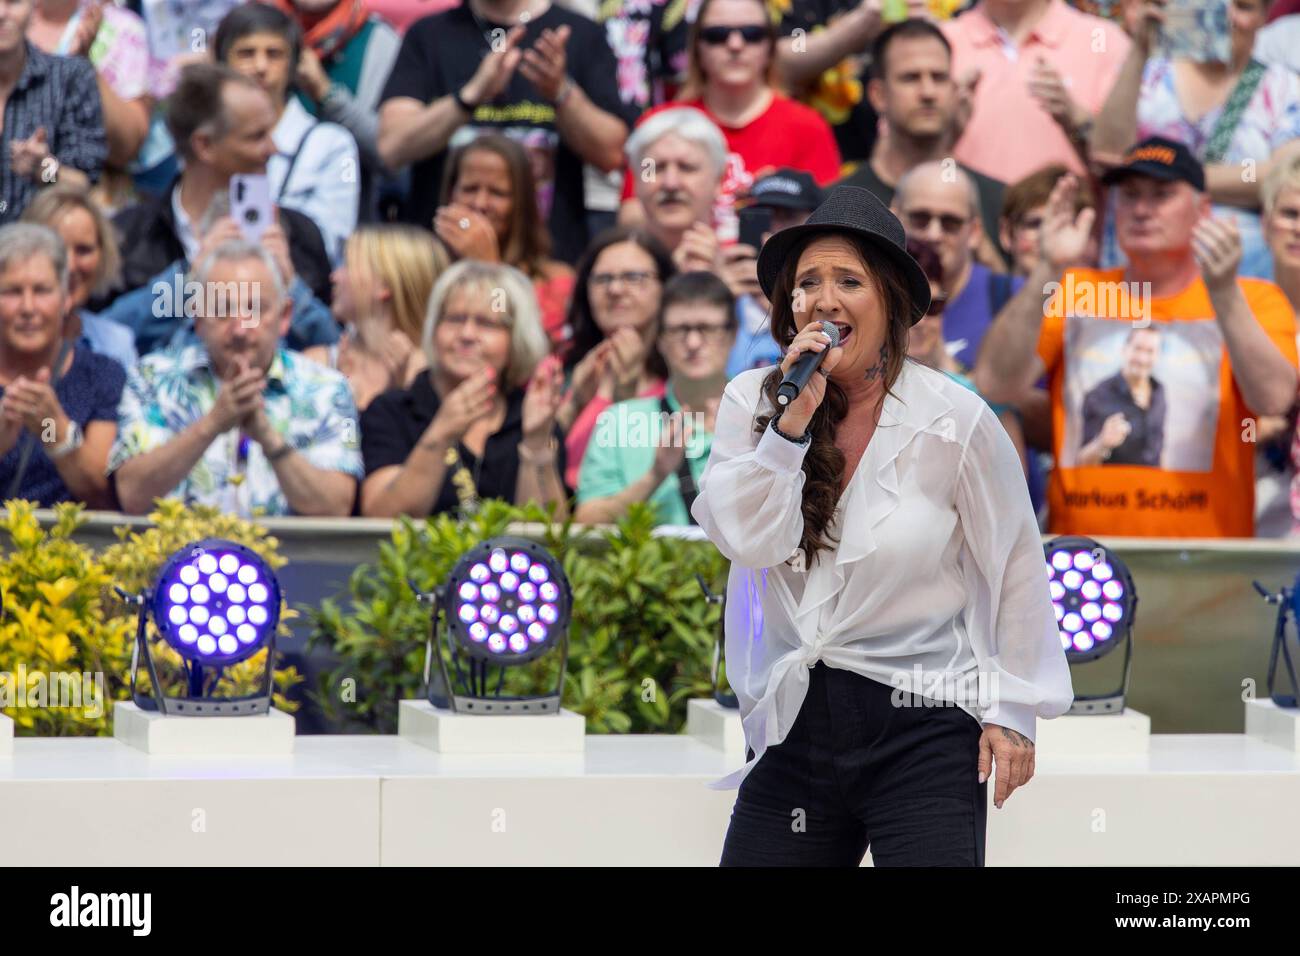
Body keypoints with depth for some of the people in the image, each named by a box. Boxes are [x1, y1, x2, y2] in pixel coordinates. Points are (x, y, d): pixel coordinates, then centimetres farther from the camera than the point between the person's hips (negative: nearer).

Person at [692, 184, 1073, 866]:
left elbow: (1012, 567, 2)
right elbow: (748, 540, -9)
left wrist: (1012, 708, 2)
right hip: (796, 726, 3)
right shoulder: (752, 401, 3)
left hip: (922, 731, -3)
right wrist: (794, 419, -17)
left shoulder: (955, 420, -5)